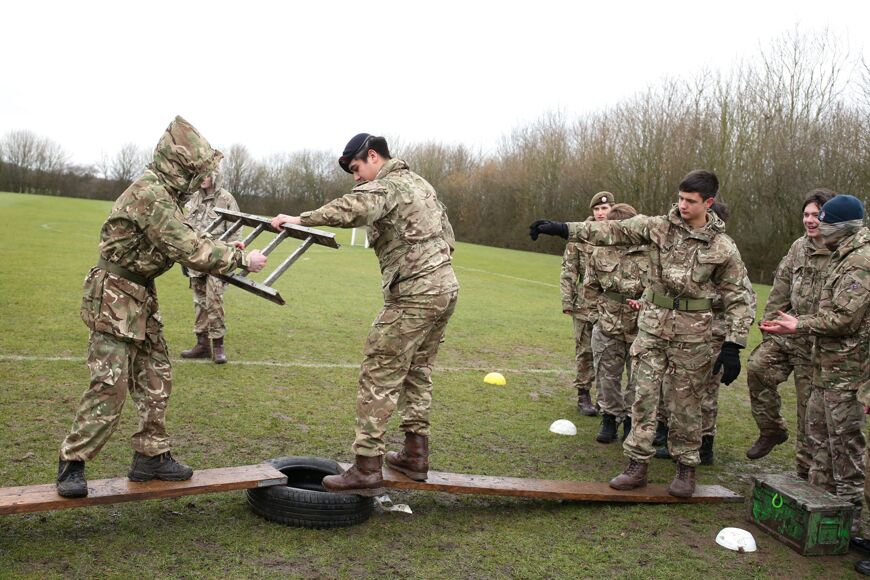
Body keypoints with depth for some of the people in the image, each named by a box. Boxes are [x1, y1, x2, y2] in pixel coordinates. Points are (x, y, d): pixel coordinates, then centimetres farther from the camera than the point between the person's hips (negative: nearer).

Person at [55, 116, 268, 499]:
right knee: (109, 385, -7)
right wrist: (240, 260, -17)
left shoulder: (163, 192, 8)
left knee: (156, 378, 12)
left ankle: (151, 457, 21)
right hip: (114, 297, -10)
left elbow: (183, 239, 18)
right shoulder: (150, 196, -24)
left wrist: (223, 249, 8)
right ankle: (72, 465, 6)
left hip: (141, 297, 10)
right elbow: (189, 251, -26)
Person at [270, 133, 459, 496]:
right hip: (445, 288, 10)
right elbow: (447, 234, 24)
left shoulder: (385, 187, -10)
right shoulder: (418, 183, 20)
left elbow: (354, 209, -33)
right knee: (417, 372, 18)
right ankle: (415, 456, 24)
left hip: (414, 296, -10)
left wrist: (302, 219, -34)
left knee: (379, 377, -6)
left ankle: (367, 468, -5)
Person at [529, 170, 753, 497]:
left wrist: (733, 346, -7)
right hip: (652, 326, 2)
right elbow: (614, 232, -5)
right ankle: (637, 465, 13)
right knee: (644, 395, 3)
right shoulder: (659, 227, -1)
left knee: (686, 403, 7)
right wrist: (563, 229, -13)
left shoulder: (723, 248, -4)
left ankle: (686, 469, 24)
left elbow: (737, 298, 0)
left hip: (692, 334, -2)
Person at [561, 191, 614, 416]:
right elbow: (568, 271, 0)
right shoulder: (580, 236, 0)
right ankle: (583, 395, 17)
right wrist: (567, 301, -4)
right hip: (586, 304, -1)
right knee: (585, 352, 6)